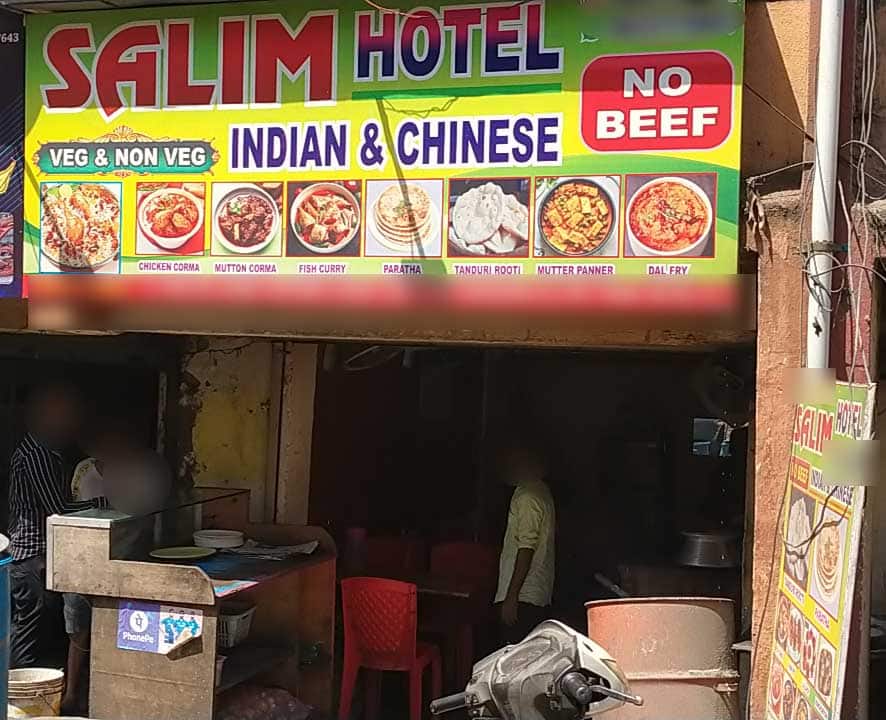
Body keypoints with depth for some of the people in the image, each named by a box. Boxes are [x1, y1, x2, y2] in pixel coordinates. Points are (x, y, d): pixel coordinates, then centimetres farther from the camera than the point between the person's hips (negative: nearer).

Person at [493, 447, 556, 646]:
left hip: (522, 598, -10)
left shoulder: (527, 497, -10)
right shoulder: (541, 492, 20)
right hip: (540, 596, 10)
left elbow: (527, 548, -18)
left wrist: (511, 596, -20)